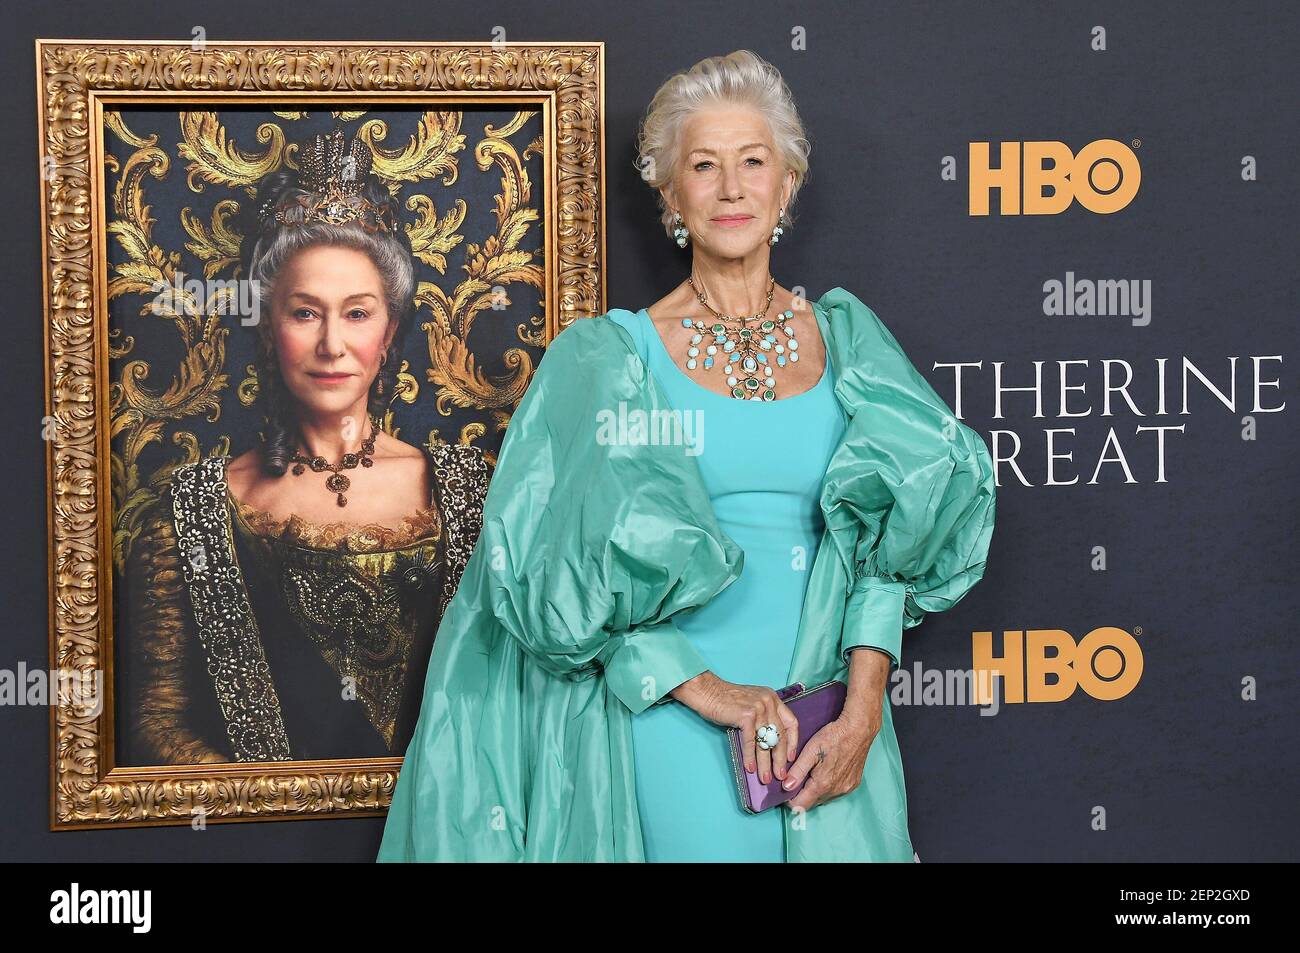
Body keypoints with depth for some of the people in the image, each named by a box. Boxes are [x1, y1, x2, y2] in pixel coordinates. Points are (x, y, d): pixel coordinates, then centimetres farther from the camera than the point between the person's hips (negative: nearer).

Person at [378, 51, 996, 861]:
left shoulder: (846, 340, 8)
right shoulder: (610, 355, 1)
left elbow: (888, 533, 1)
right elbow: (566, 566, -5)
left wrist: (863, 711, -11)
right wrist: (704, 688, -13)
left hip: (825, 723, 3)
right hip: (668, 717, -2)